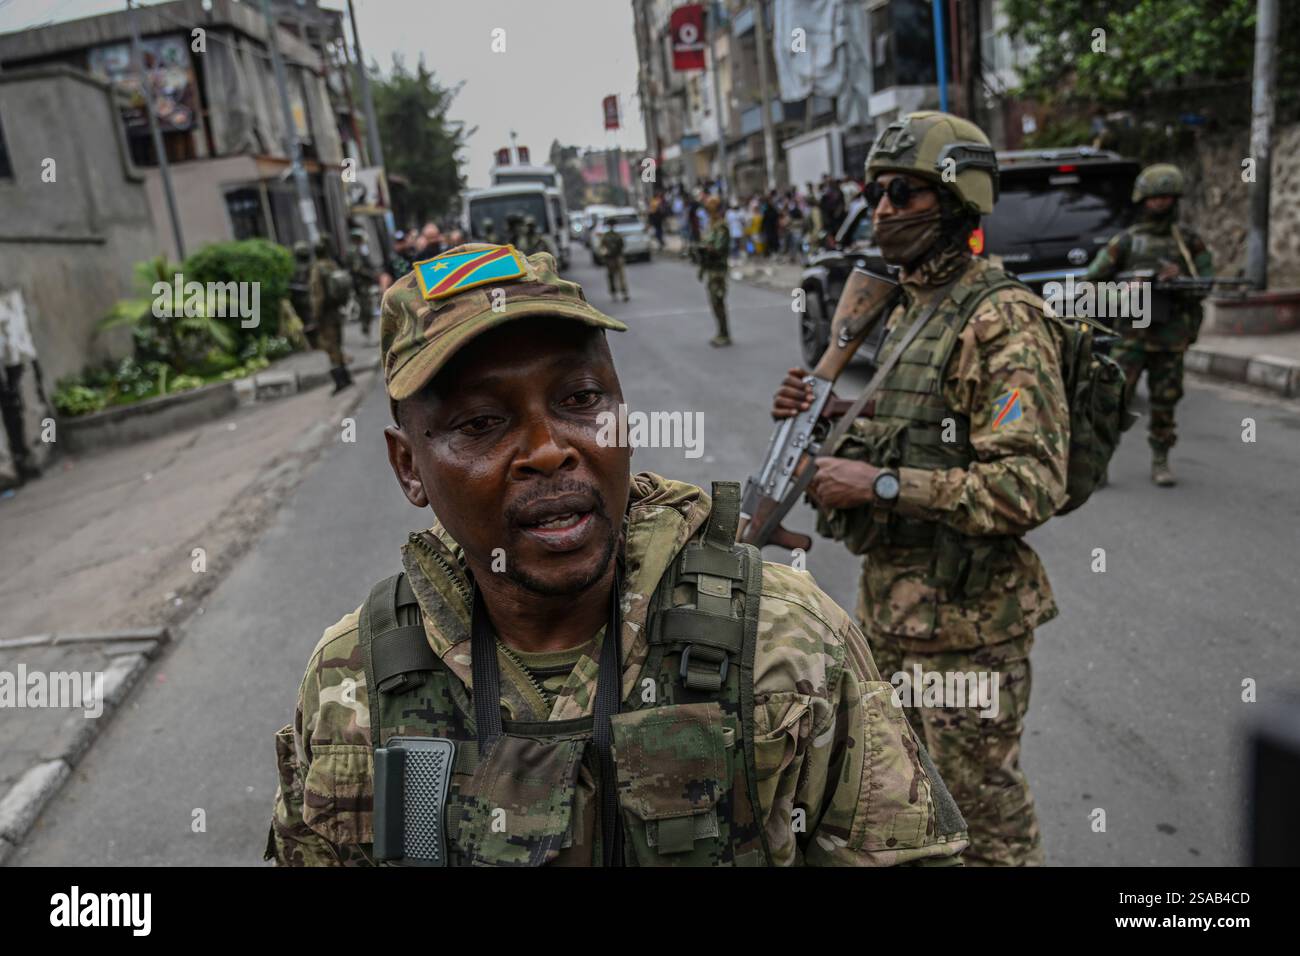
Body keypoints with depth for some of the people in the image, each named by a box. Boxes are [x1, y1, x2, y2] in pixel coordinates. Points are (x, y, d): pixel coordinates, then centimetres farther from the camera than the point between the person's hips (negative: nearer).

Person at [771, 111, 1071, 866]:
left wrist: (881, 485, -26)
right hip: (890, 601, 9)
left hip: (965, 618, -9)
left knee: (983, 810, 10)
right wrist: (832, 413, 3)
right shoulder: (912, 306, 11)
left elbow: (1031, 486, -25)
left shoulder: (1002, 321, -18)